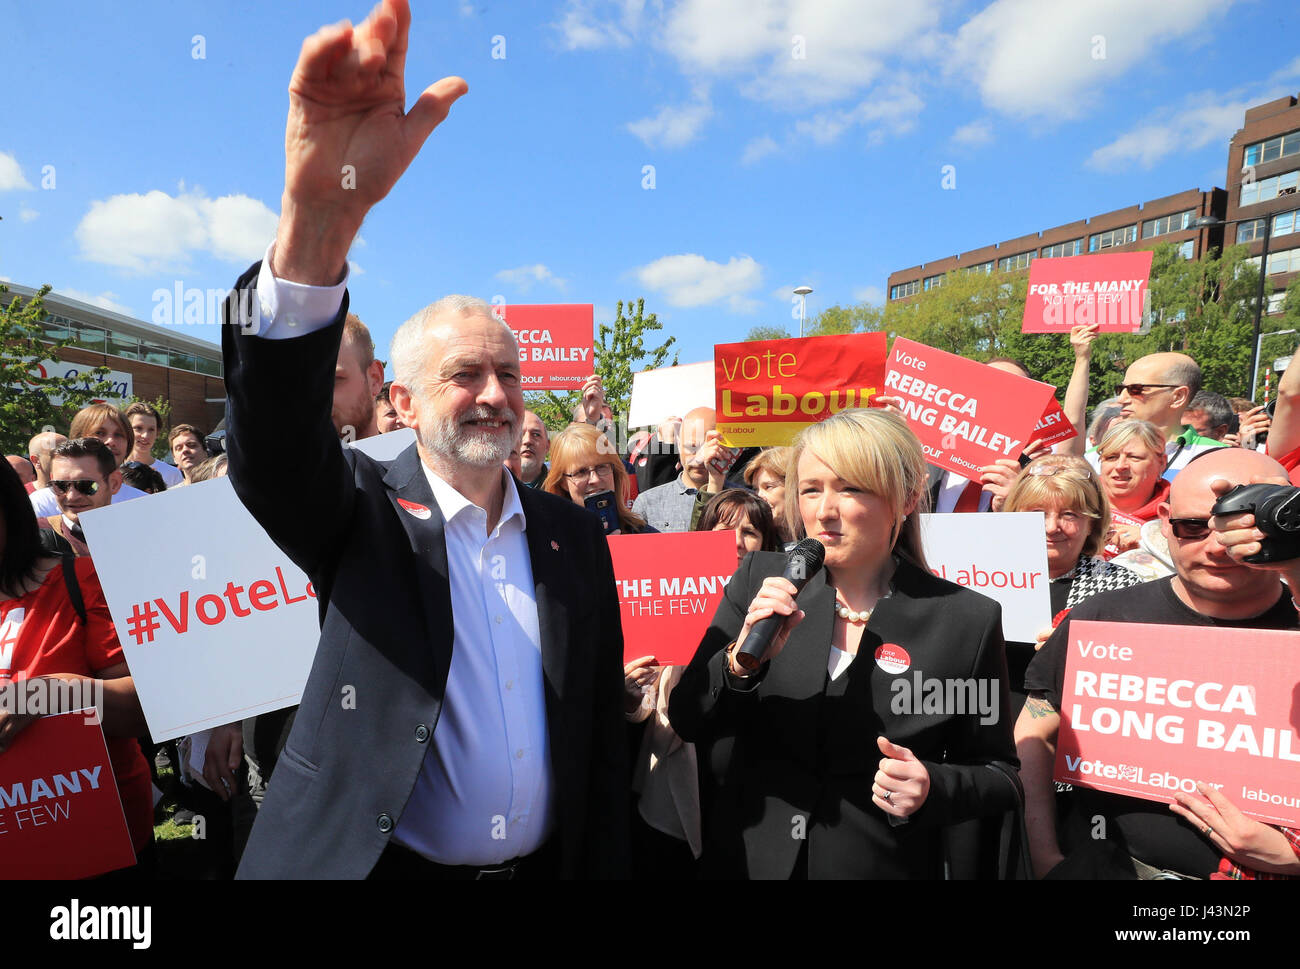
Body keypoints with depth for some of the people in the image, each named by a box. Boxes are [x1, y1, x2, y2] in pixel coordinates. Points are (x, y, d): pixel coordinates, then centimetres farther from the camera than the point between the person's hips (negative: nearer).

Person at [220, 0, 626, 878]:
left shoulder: (576, 538, -2)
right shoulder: (363, 513, -10)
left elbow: (603, 732, 2)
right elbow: (276, 440, -32)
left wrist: (607, 866, 3)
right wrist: (319, 215, -45)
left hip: (546, 864, 3)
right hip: (380, 862, -2)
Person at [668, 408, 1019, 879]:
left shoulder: (969, 620, -12)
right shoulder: (760, 580, -8)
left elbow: (998, 774, -1)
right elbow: (687, 722, -8)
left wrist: (933, 788, -21)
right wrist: (741, 660, -26)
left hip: (883, 865, -2)